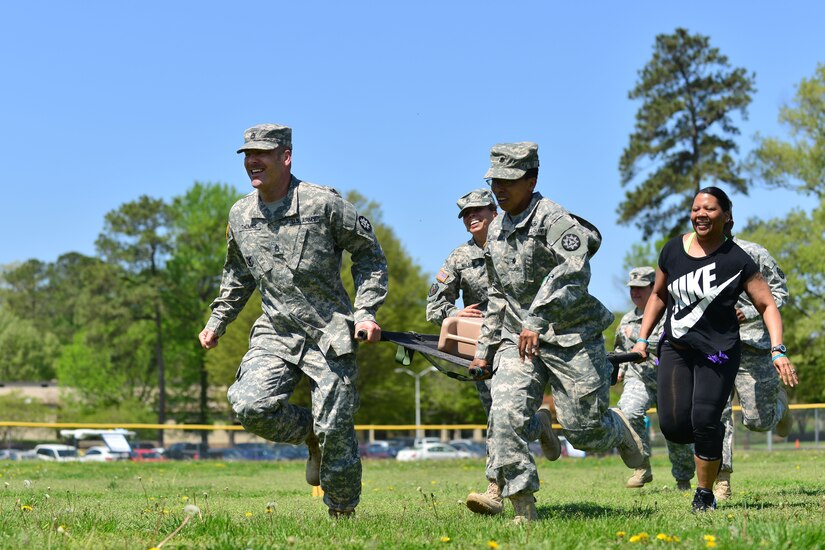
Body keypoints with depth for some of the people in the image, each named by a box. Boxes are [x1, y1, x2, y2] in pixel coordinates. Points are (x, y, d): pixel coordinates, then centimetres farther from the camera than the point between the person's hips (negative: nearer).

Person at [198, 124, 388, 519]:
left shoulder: (324, 204, -9)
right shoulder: (240, 215, 6)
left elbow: (369, 254, 1)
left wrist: (366, 312, -7)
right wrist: (217, 321, 18)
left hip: (330, 333, -4)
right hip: (276, 333, 4)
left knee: (335, 430, -4)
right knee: (249, 405, -20)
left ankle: (342, 514, 17)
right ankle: (309, 434, 11)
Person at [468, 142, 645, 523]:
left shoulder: (552, 218, -12)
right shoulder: (496, 230, 14)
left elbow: (572, 271, -29)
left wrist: (537, 321, -37)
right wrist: (484, 349, 23)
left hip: (570, 337, -6)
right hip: (517, 339, 6)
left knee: (583, 430, -1)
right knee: (505, 417, -15)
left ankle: (621, 430, 36)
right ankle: (523, 509, -11)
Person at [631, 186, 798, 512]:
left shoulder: (737, 261, -8)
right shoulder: (673, 250, 4)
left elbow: (767, 305, -3)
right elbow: (659, 296, 18)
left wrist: (778, 351, -15)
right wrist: (642, 339, 13)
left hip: (718, 351, -3)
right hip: (675, 348, 4)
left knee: (704, 421, -14)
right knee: (673, 426, -8)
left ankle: (705, 494, 7)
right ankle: (710, 438, 28)